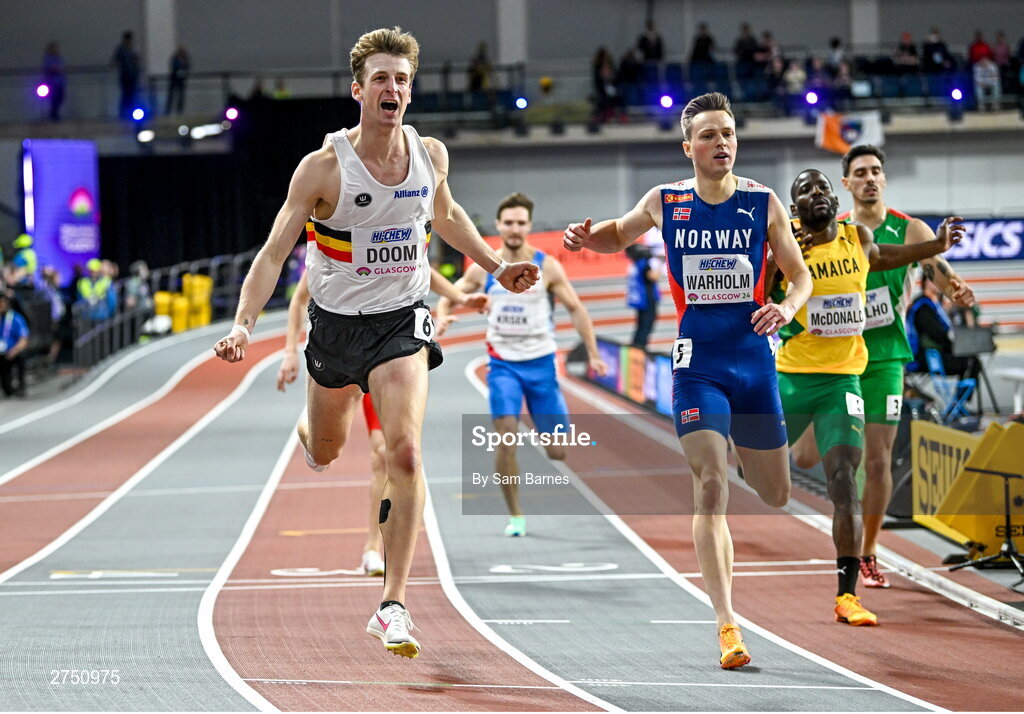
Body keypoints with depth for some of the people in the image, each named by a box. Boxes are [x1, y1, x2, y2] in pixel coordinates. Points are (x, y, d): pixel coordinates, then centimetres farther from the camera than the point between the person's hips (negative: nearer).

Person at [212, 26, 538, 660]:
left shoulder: (431, 154, -5)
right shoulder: (324, 167, -17)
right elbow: (274, 252, -16)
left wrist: (496, 266, 20)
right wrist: (243, 325, -28)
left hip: (402, 322, 1)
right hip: (336, 322, 0)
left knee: (406, 454, -19)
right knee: (325, 453, 19)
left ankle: (394, 606, -16)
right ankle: (311, 423, 62)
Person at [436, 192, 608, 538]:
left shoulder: (547, 266, -5)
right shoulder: (483, 269, -1)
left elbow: (576, 309, 1)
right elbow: (447, 298, 8)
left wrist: (593, 354, -2)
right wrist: (442, 321, -14)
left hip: (541, 363, 0)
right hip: (503, 365, 0)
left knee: (558, 451, -3)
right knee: (506, 434, -19)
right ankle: (515, 515, -9)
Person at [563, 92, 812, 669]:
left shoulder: (764, 203, 0)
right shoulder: (665, 202, 2)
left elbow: (800, 275, 7)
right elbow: (620, 234, 22)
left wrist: (787, 308, -14)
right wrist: (587, 236, 0)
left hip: (754, 359, 1)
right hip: (697, 361, -1)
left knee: (777, 495, 12)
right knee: (711, 487, -16)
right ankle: (728, 625, -18)